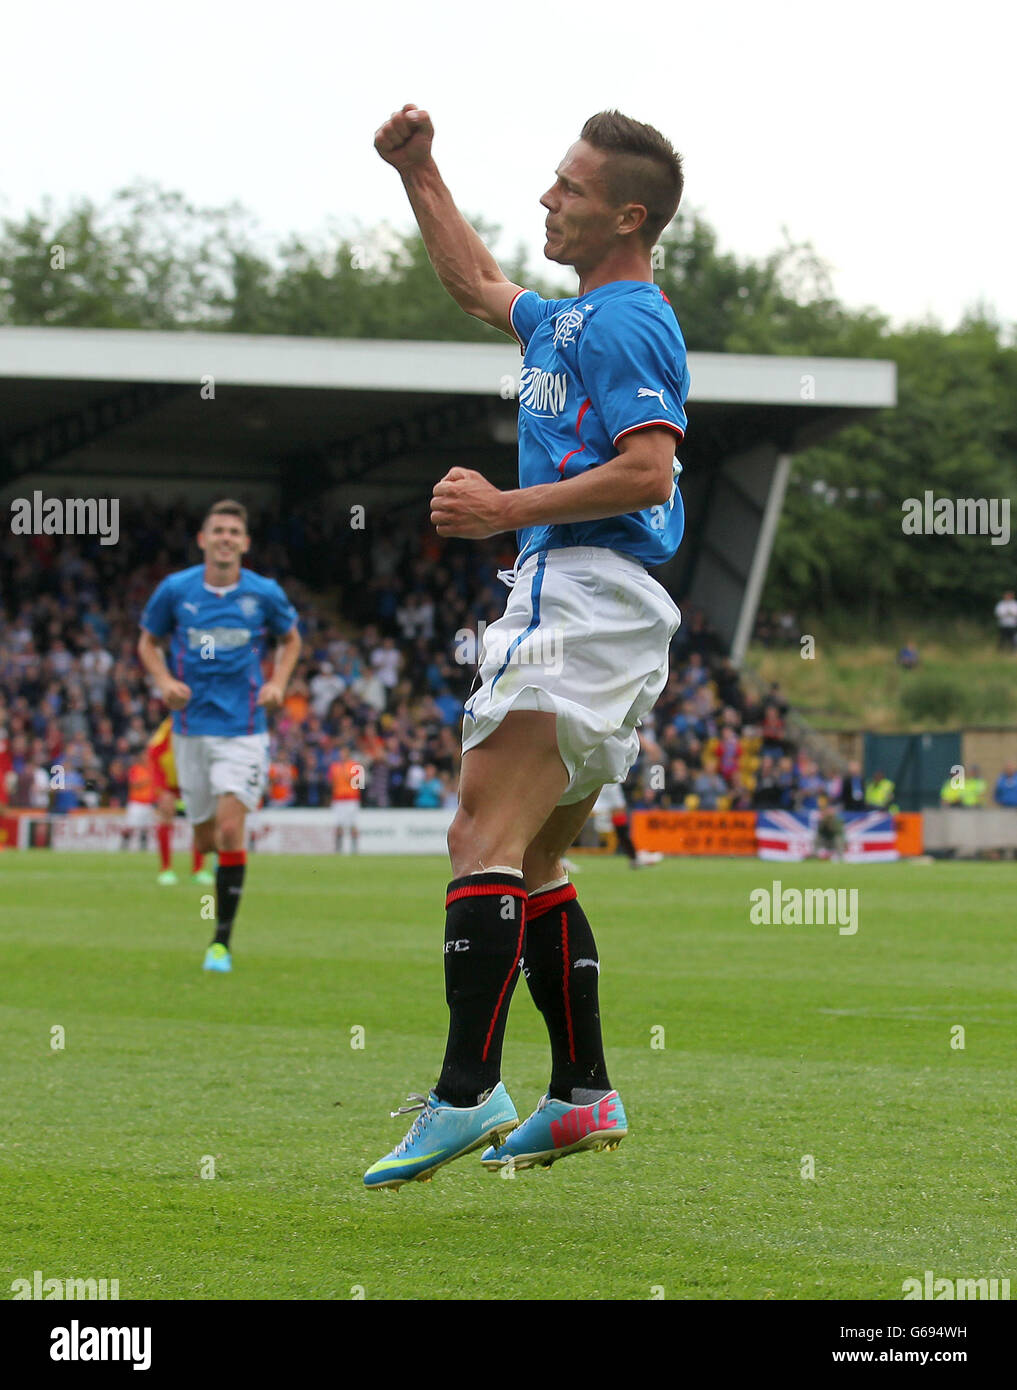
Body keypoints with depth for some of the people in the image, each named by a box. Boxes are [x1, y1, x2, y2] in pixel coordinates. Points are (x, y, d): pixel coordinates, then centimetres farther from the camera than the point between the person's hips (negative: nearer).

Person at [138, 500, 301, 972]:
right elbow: (148, 641, 13)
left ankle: (222, 941, -8)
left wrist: (277, 683, -1)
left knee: (230, 830, -14)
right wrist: (164, 680, -6)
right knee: (204, 836, 5)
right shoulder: (175, 589, -2)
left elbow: (290, 639, 16)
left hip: (243, 727, -2)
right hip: (192, 726, 2)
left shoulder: (265, 593, -3)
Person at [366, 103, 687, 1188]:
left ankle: (467, 1095, -24)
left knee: (484, 841, -18)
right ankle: (584, 1098, 13)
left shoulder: (626, 323, -9)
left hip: (582, 599, -11)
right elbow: (477, 287, 41)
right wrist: (418, 174, 36)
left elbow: (646, 471, -21)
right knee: (529, 864, 13)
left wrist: (506, 510, -17)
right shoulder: (571, 318, 22)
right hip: (574, 603, 11)